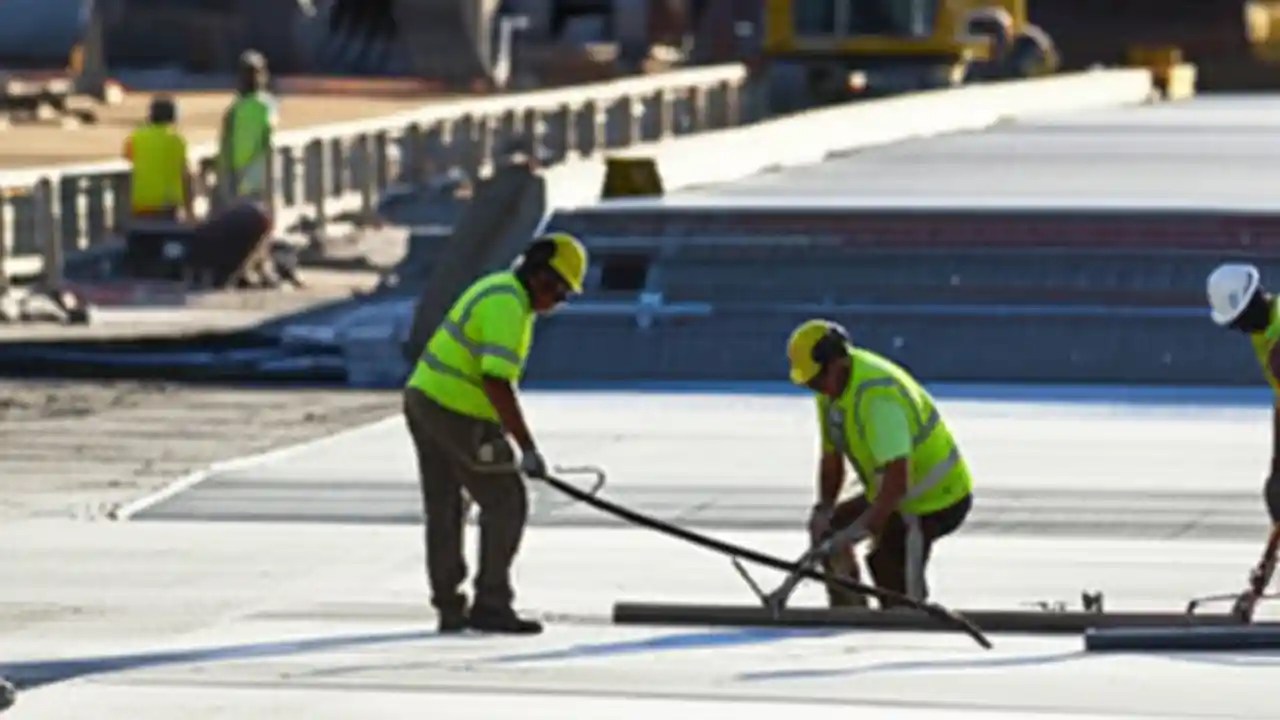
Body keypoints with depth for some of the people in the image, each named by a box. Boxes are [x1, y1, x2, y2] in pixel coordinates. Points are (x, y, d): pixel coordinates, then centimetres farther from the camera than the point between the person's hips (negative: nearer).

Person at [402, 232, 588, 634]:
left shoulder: (498, 289, 14)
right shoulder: (509, 307, -18)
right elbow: (496, 382, -26)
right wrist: (528, 448, -25)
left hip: (424, 398, 10)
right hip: (458, 415, -10)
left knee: (443, 509, 13)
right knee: (505, 504, -1)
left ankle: (450, 609, 19)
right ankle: (490, 606, 1)